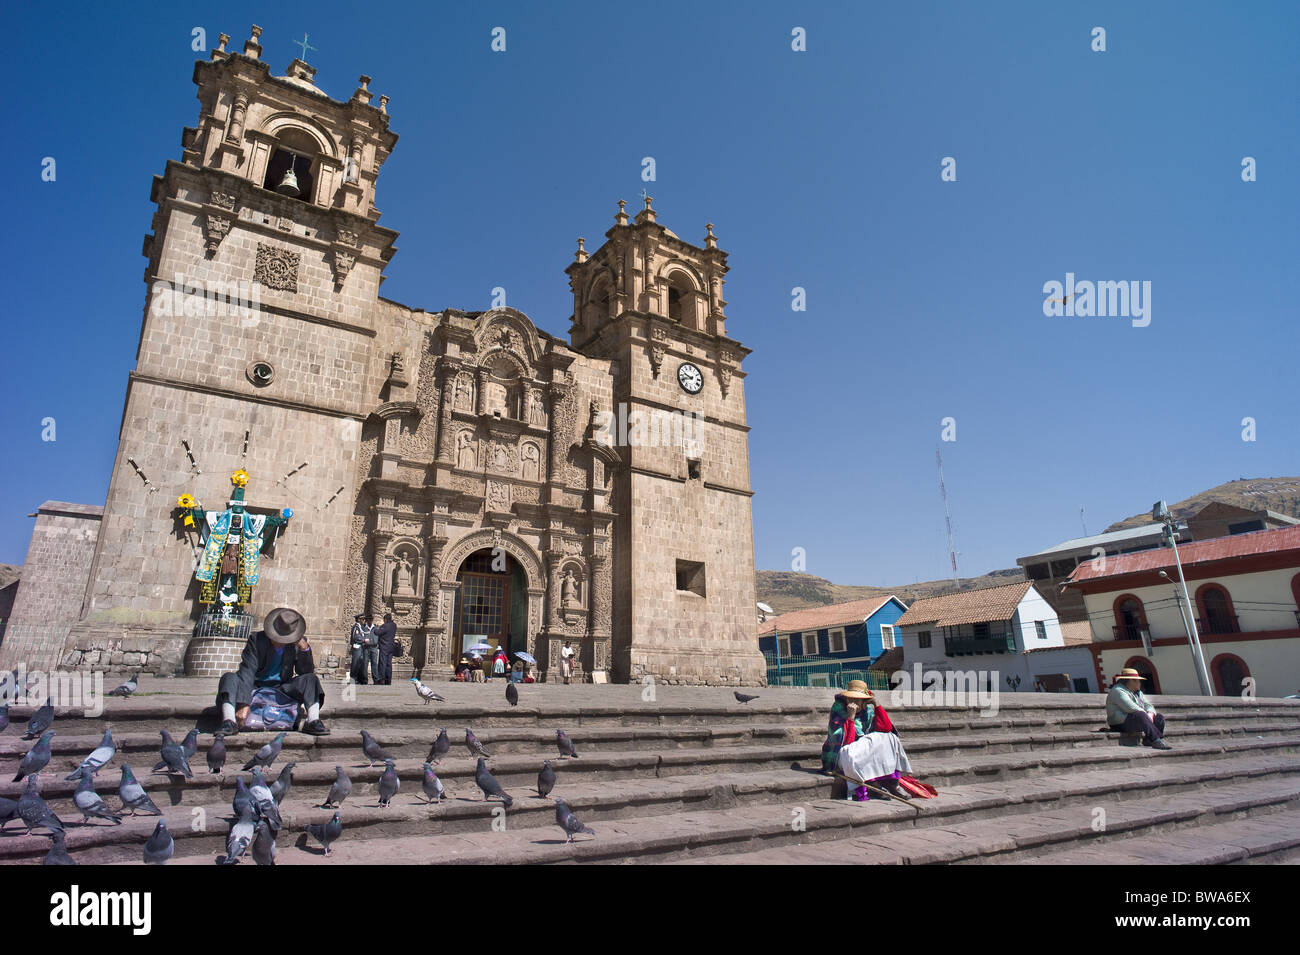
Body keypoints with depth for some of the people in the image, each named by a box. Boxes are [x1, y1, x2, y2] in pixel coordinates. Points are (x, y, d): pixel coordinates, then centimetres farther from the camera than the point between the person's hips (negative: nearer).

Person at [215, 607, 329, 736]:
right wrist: (244, 704, -33)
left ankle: (313, 722, -32)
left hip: (281, 688, 1)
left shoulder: (296, 644, -4)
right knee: (229, 679, -24)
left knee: (310, 679, -22)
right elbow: (247, 671, -22)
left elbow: (307, 671, -8)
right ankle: (229, 723, -36)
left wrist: (305, 649, -24)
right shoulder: (256, 639, -12)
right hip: (255, 686, -1)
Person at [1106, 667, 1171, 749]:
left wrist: (1150, 715, -10)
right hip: (1121, 723, -10)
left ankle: (1148, 740, -16)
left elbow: (1148, 706, 12)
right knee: (1141, 715, -33)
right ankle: (1156, 741, -36)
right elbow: (1131, 708, -23)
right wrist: (1147, 716, -17)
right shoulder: (1118, 691, -12)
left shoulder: (1137, 692, 20)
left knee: (1160, 717, 0)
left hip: (1138, 721, 10)